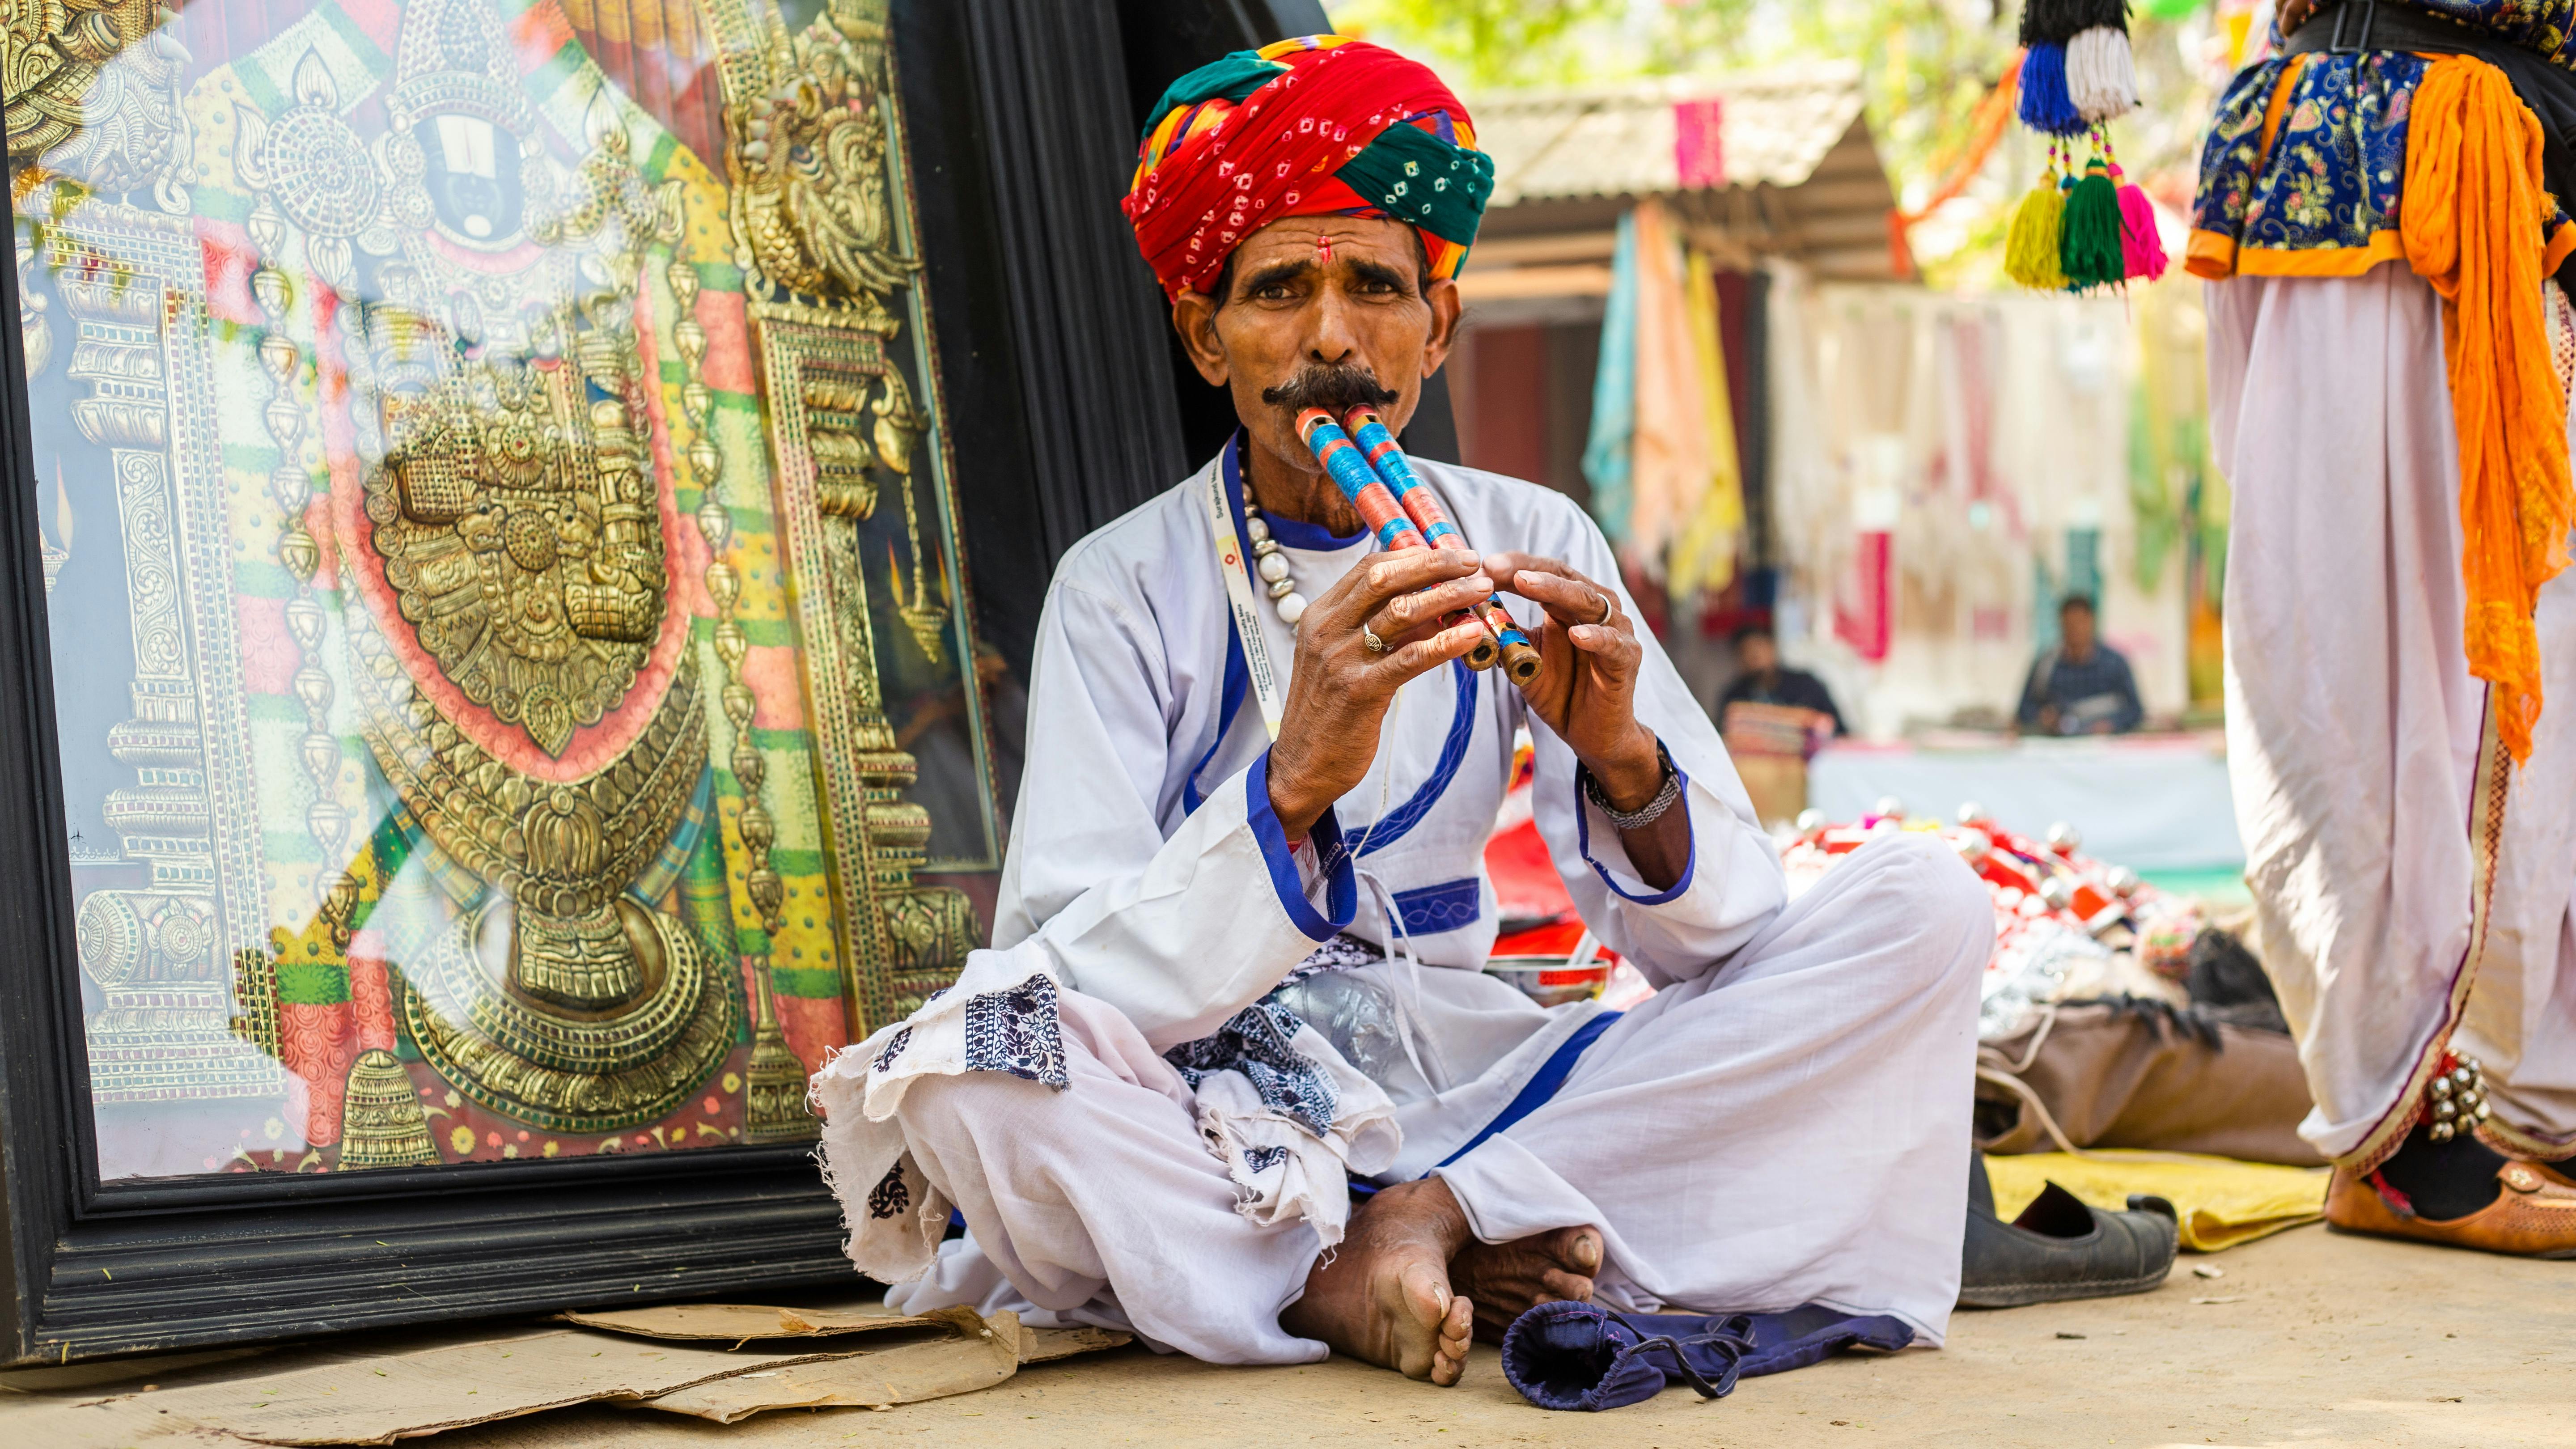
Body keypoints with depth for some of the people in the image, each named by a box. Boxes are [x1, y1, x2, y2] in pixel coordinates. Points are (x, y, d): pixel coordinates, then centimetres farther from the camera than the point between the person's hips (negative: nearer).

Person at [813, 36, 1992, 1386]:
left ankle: (1433, 1213, -19)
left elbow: (1720, 943, -2)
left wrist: (1622, 758, -24)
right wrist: (1294, 779, -33)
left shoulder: (1531, 545, 4)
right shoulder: (1122, 589, -5)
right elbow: (1070, 983, -18)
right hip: (1204, 1108, -4)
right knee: (958, 1078, -37)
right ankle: (1348, 1276, -16)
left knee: (1925, 902, -13)